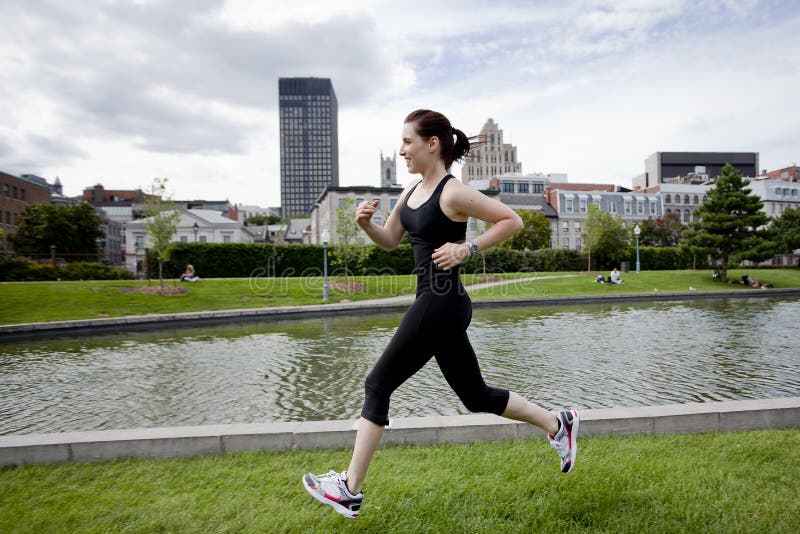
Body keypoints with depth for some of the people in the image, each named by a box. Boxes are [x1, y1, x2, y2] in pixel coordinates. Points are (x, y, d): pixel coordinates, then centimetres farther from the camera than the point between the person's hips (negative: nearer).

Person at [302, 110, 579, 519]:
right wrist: (366, 223, 0)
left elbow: (513, 220, -8)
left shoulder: (452, 193, -13)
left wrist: (468, 248, -16)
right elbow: (389, 241, 19)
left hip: (442, 303, -9)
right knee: (476, 396, 17)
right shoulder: (411, 192, 12)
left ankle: (350, 489, 13)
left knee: (378, 384, -1)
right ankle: (557, 424, 33)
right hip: (433, 303, 9)